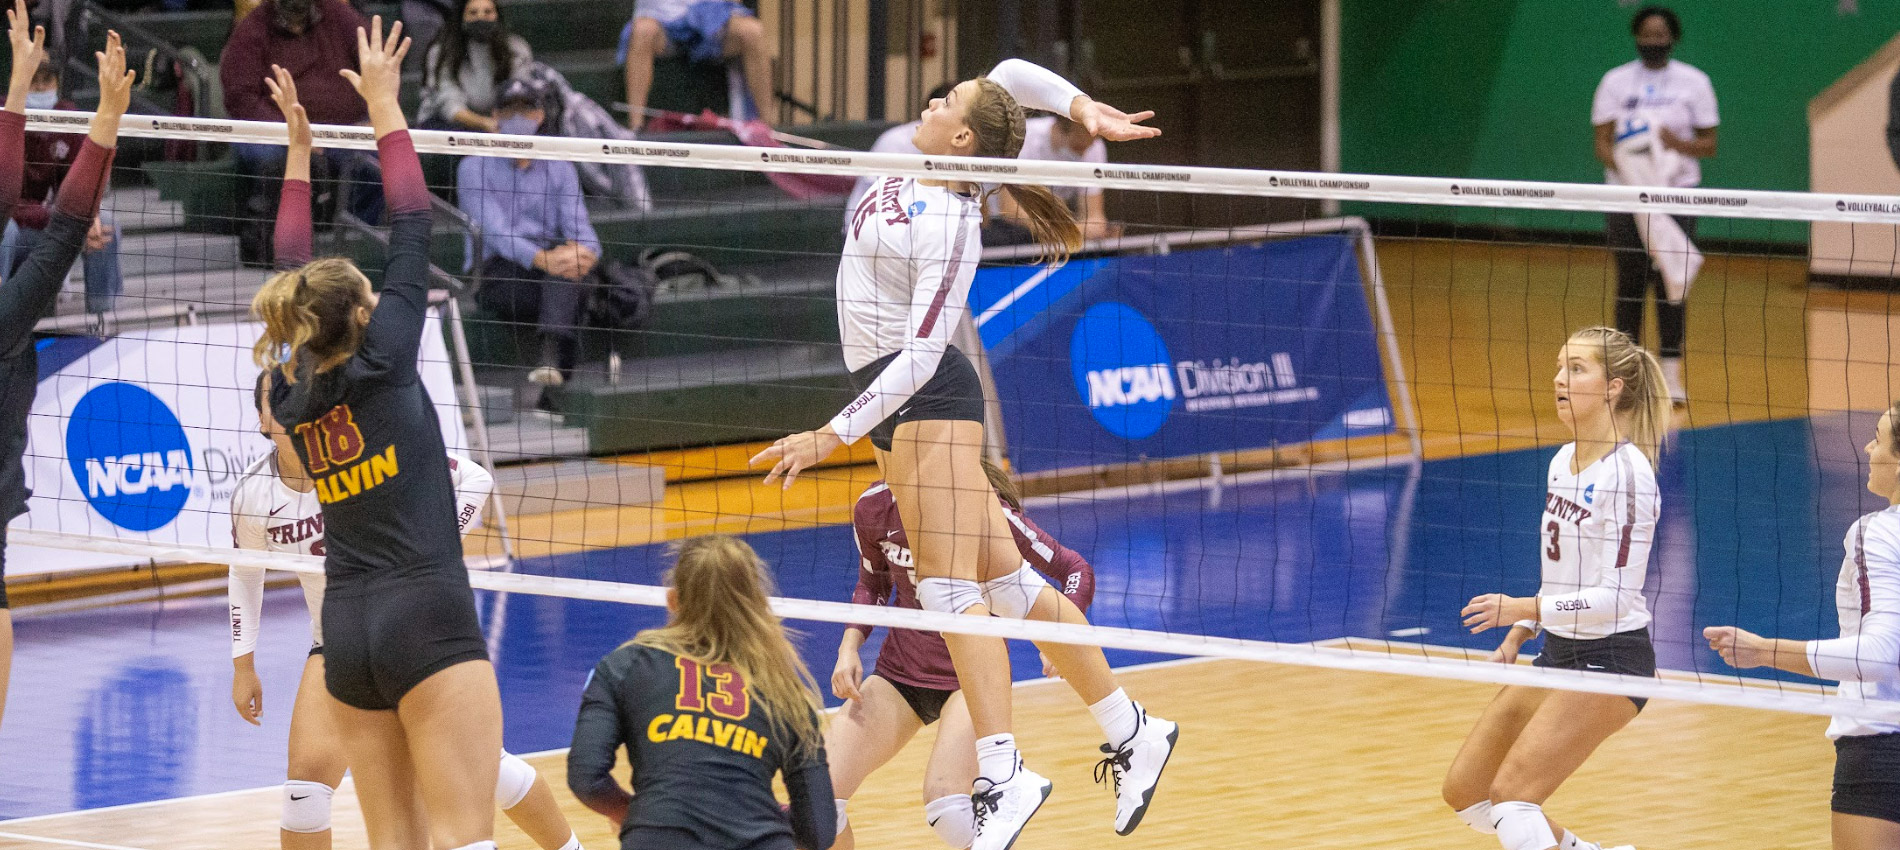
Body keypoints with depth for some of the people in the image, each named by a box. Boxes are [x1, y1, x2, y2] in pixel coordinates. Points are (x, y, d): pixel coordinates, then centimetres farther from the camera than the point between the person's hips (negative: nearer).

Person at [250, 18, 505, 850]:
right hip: (428, 623, -7)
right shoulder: (381, 362, -6)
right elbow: (411, 226, -1)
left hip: (347, 632, 7)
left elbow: (294, 284, 23)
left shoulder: (288, 395, 8)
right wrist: (383, 103, 9)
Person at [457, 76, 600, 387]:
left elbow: (577, 223, 4)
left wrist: (586, 251, -23)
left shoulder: (559, 168, 19)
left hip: (551, 268, 2)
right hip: (501, 273, -2)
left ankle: (551, 356, -55)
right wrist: (541, 258, -30)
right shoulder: (474, 169, 7)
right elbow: (495, 230, -10)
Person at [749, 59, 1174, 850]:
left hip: (927, 399, -9)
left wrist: (832, 436, -23)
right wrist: (1083, 108, 7)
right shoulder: (927, 177, 6)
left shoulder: (949, 229, -18)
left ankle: (1002, 774, -24)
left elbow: (920, 357, -22)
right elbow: (1009, 75, 17)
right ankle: (1131, 731, 13)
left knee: (949, 585, -17)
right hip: (895, 400, 9)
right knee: (1004, 579, 9)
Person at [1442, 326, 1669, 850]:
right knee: (1464, 790, 10)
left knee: (1511, 792, -20)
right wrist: (1518, 634, 12)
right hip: (1559, 652, 9)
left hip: (1610, 660, -9)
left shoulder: (1626, 474, -18)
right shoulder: (1563, 462, 8)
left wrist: (1524, 609, -26)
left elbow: (1615, 597, -22)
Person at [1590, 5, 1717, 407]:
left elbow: (1708, 144, 5)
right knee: (1629, 283, -1)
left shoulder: (1693, 82, 5)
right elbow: (1602, 142, 3)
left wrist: (1679, 143, -16)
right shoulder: (1615, 81, 6)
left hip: (1676, 193, 0)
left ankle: (1671, 371, 1)